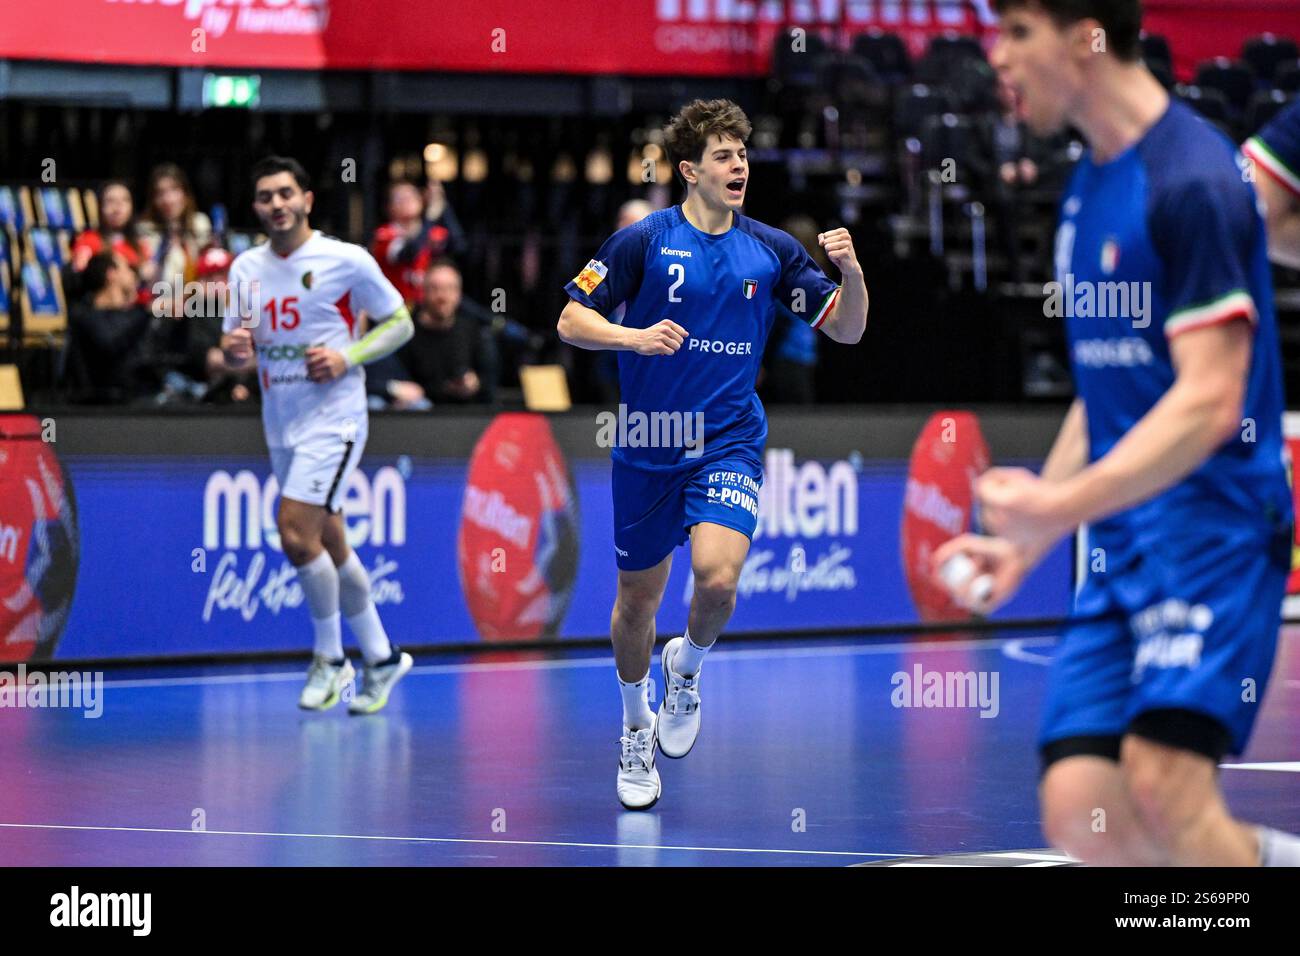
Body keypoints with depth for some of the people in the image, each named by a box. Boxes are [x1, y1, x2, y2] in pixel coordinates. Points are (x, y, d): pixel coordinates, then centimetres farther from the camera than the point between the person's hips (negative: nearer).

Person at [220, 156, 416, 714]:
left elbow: (400, 323, -1)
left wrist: (348, 358, -16)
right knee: (329, 546, 11)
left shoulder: (347, 260, -8)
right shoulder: (246, 269, 7)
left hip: (332, 420, -6)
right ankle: (381, 657, 23)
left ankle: (330, 656, -1)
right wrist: (234, 349, -11)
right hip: (280, 427, 6)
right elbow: (236, 354, 13)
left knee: (296, 532, -18)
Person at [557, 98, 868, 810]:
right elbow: (571, 320, -4)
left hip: (729, 441, 0)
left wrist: (851, 270, -14)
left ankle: (687, 666, 9)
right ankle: (636, 726, 36)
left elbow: (847, 329, 6)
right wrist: (634, 336, -22)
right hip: (646, 448, 0)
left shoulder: (770, 250, 1)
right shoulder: (643, 241, -6)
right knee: (637, 599, 10)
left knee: (717, 576, -24)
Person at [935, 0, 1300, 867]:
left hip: (1213, 525, -8)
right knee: (1082, 815, -4)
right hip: (1120, 545, 8)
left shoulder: (1191, 178, -12)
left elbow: (1208, 403, -18)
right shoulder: (1087, 188, 16)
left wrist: (1066, 506, -23)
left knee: (1163, 789, -22)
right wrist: (1026, 543, 19)